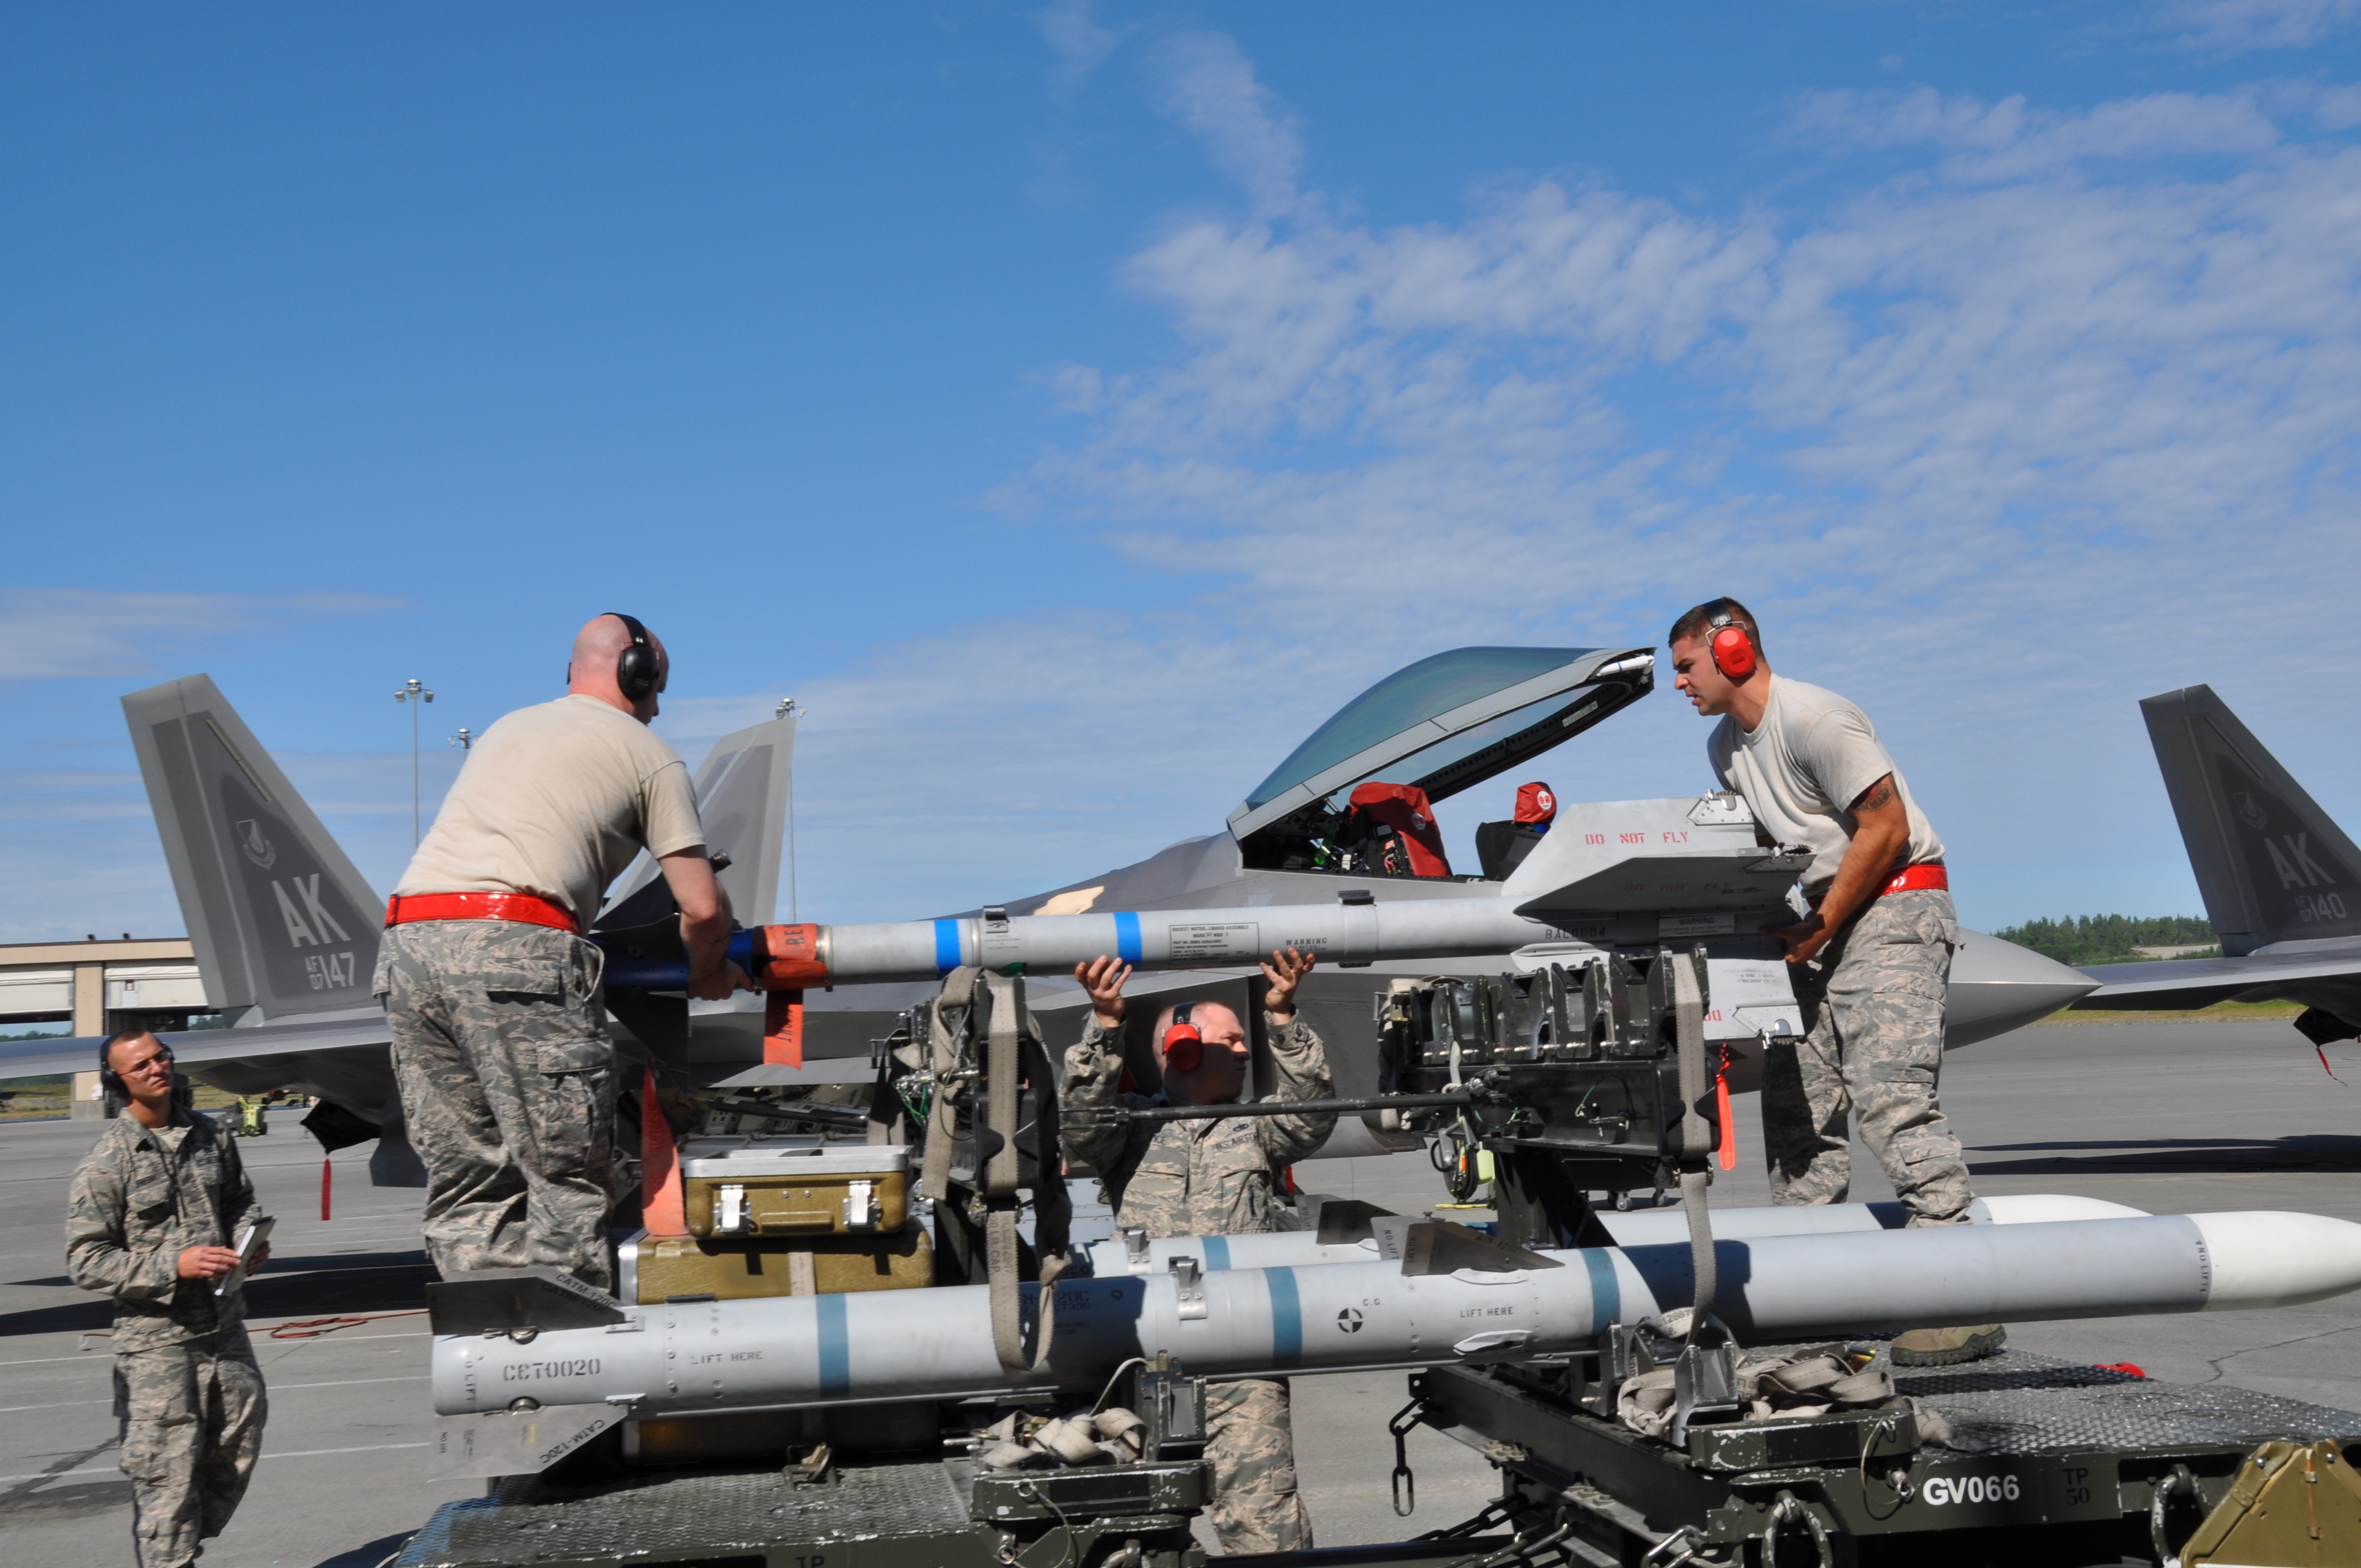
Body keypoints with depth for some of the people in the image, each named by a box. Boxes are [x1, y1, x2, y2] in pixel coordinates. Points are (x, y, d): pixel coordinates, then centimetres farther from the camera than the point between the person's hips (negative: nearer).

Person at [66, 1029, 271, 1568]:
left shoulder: (208, 1136, 6)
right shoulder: (107, 1160, -10)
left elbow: (240, 1198, 21)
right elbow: (86, 1261, -12)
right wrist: (173, 1265, -22)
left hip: (224, 1325, 6)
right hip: (156, 1337, -6)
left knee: (238, 1443, 13)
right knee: (168, 1466, -4)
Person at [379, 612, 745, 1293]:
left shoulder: (506, 728, 31)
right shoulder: (649, 755, 12)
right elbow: (702, 909, 5)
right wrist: (707, 975, 26)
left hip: (406, 940, 7)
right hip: (517, 951, -6)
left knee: (466, 1182, 10)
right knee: (569, 1180, -2)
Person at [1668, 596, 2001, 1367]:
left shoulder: (1813, 719, -16)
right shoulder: (1725, 746, 13)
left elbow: (1886, 828, -17)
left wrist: (1817, 929, -16)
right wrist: (1777, 927, 3)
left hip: (1894, 905, -9)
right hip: (1825, 922, 9)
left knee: (1889, 1094, -19)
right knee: (1796, 1099, 6)